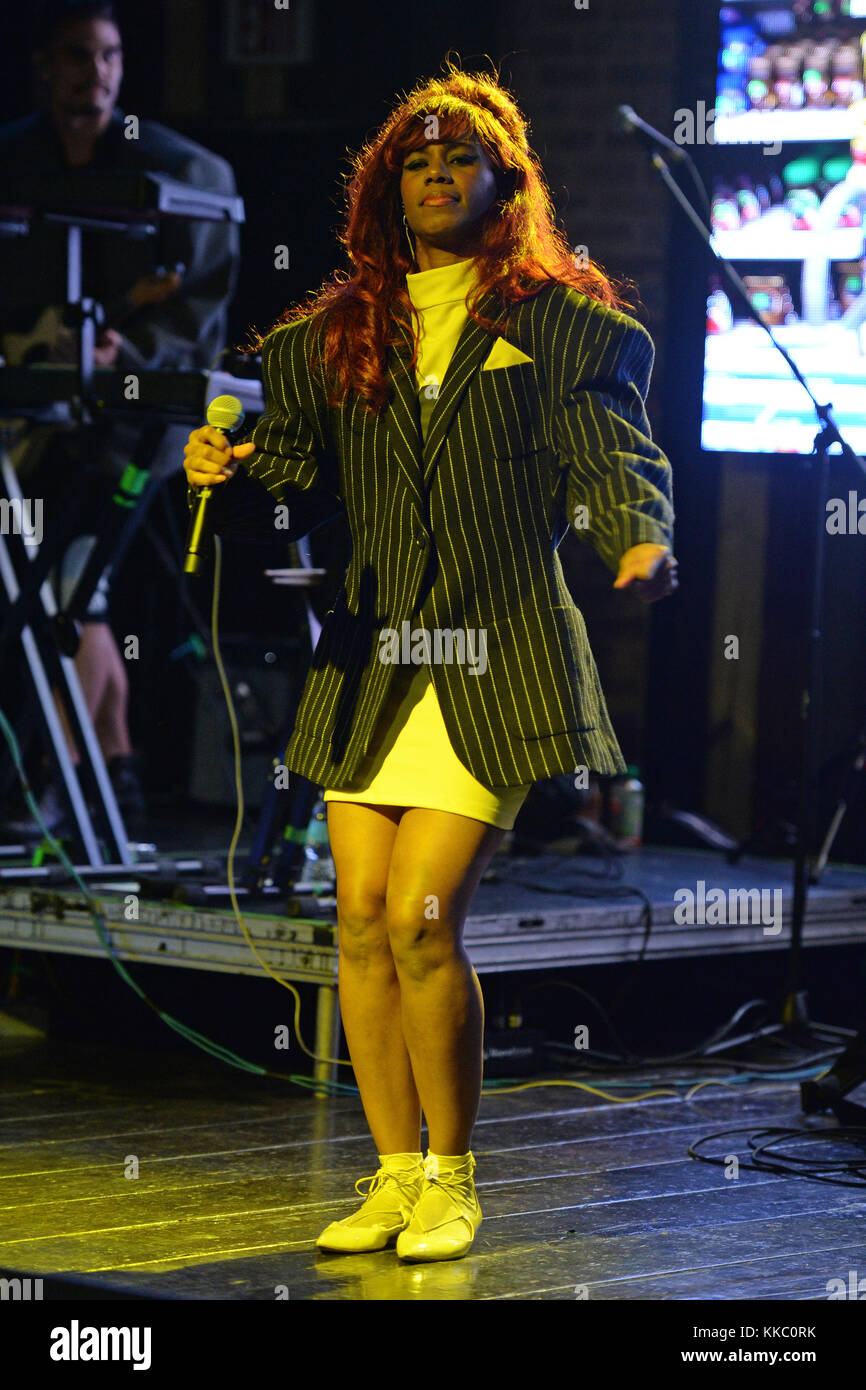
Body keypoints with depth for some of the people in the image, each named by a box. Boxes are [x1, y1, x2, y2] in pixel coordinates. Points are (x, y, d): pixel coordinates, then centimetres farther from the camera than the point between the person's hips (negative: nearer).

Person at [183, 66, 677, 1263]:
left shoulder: (557, 323, 2)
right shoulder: (336, 336, 13)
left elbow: (614, 456, -6)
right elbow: (295, 481, 13)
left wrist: (640, 541, -26)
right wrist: (230, 477, -9)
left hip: (500, 660, -4)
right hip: (373, 664, 4)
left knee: (422, 918, -11)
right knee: (362, 922, 1)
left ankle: (452, 1181, 5)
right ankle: (396, 1177, 15)